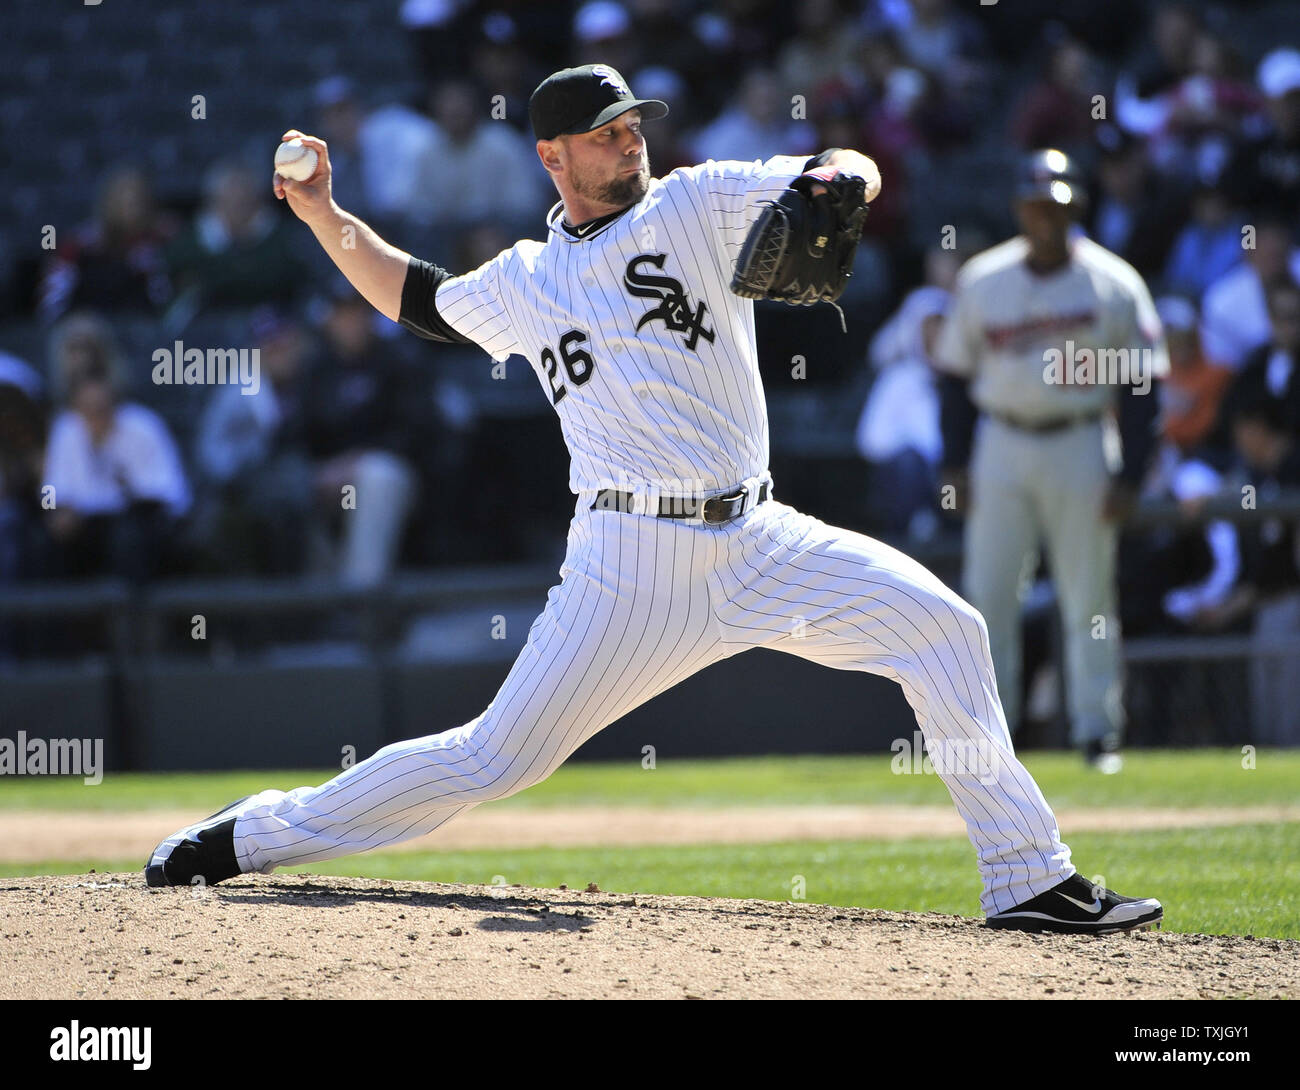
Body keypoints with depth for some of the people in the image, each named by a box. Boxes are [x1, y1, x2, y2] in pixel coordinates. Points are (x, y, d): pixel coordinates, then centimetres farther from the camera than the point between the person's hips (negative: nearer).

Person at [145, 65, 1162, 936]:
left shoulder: (701, 202, 7)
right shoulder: (521, 284, 12)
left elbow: (850, 170, -2)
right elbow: (417, 295, 31)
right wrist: (323, 213, 20)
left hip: (758, 543, 1)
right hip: (630, 565, -1)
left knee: (941, 625, -15)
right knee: (496, 758, -6)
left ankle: (1030, 878, -9)